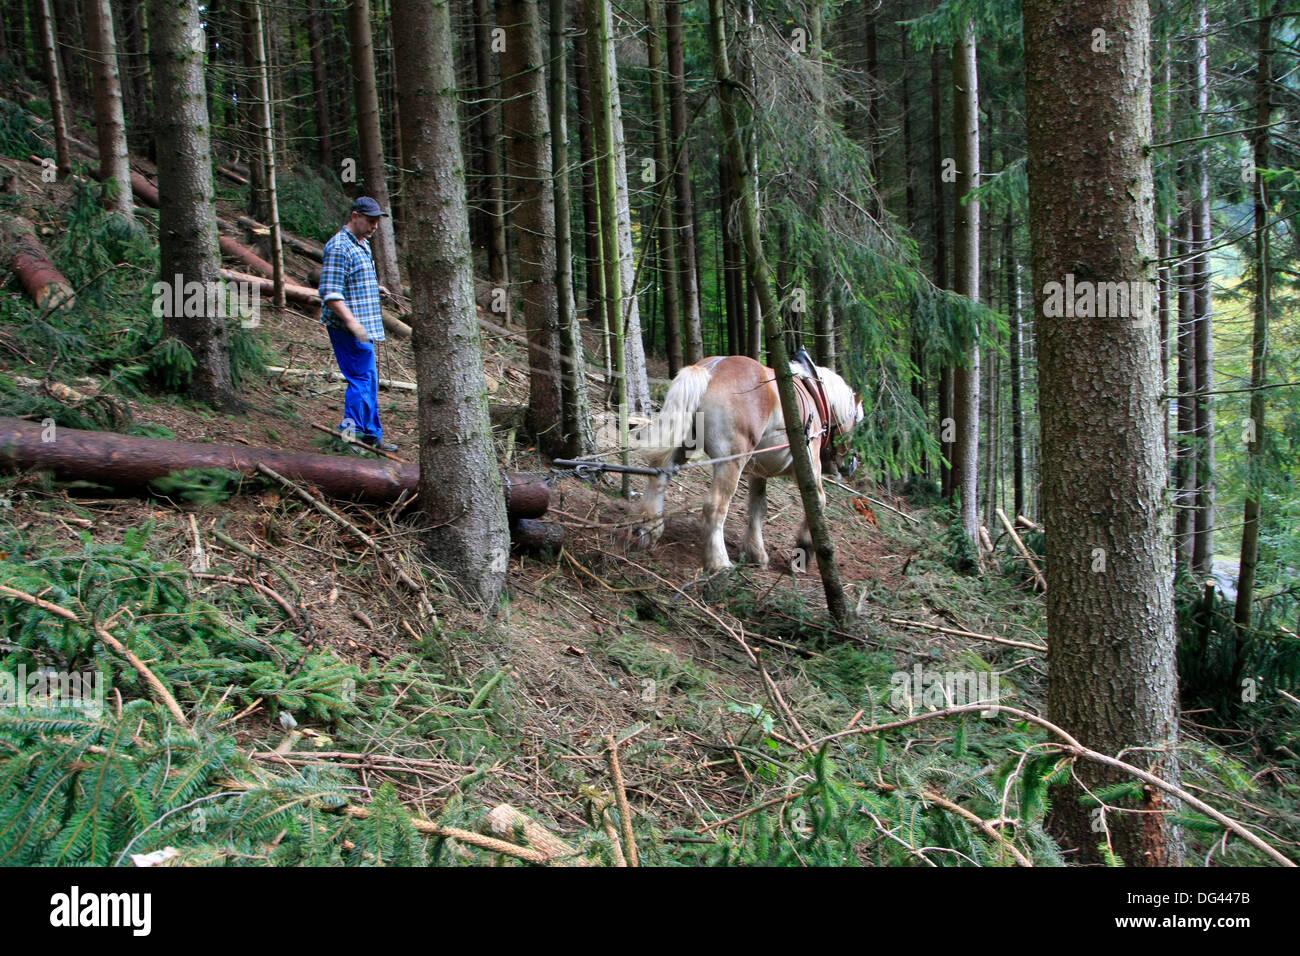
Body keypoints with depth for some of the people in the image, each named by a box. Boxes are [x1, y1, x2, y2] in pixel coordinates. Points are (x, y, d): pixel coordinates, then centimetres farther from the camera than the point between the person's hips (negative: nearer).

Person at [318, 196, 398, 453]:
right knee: (362, 379, -10)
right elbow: (330, 293, -22)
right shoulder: (339, 247, -16)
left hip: (363, 327, 10)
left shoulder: (363, 244, 17)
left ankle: (371, 436, 21)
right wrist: (352, 322, -28)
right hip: (348, 329, -10)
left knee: (369, 381, 13)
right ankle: (350, 433, -4)